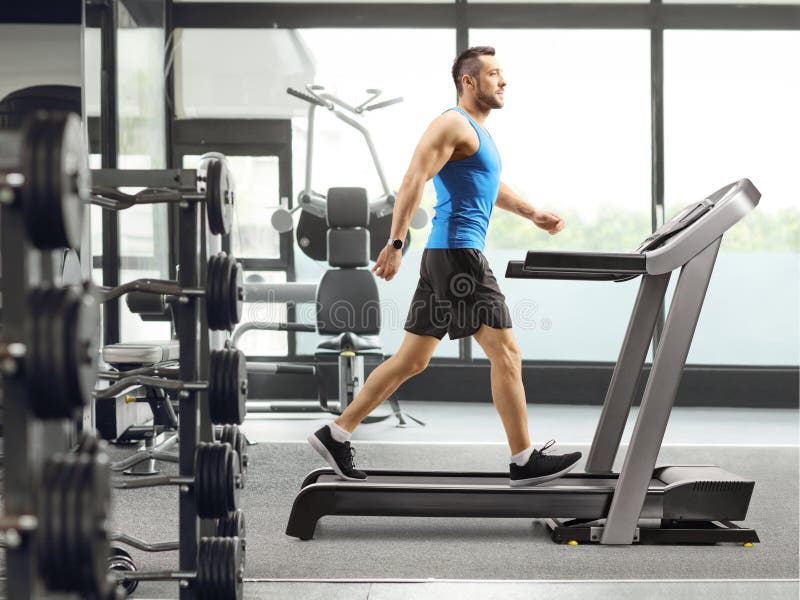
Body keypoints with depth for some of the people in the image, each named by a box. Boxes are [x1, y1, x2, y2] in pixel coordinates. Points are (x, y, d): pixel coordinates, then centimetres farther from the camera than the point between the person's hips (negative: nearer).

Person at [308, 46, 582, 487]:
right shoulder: (453, 125, -9)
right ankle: (524, 462, -2)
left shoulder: (476, 131, 22)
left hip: (448, 258, 10)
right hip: (457, 255, -10)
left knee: (412, 359, 11)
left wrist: (532, 214, 28)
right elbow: (413, 181, -19)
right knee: (505, 353, -7)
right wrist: (395, 244, -26)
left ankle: (336, 434, 14)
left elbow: (491, 187, 37)